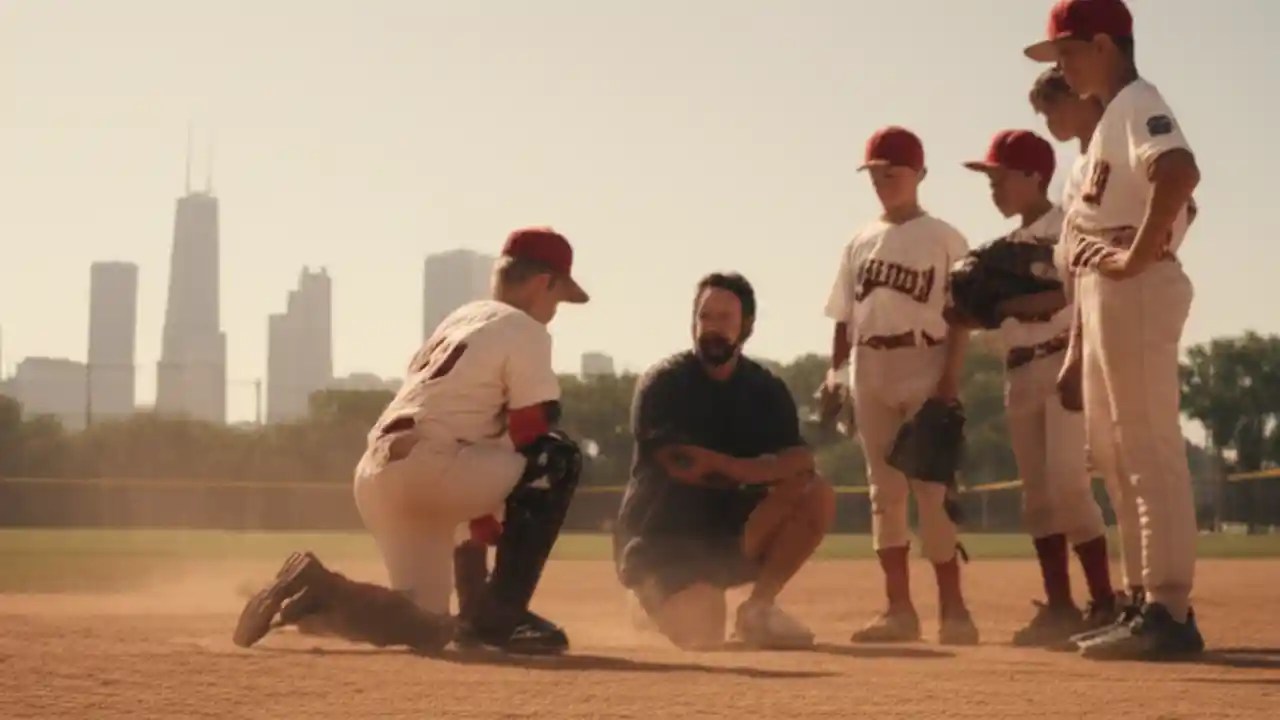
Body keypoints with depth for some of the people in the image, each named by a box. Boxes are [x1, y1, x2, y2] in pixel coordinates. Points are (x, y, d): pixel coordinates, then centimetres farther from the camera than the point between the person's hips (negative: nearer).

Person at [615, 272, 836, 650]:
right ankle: (657, 594, 12)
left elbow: (801, 459, -13)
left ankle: (759, 608, -7)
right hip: (663, 538, -4)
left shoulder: (766, 389, 3)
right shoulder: (663, 384, -9)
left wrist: (734, 467, -32)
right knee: (699, 634, -27)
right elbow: (680, 466, -21)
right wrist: (766, 470, -17)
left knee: (817, 496, -17)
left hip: (731, 534, 4)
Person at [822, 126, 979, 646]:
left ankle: (952, 607, -6)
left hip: (923, 368, -5)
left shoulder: (943, 239, 1)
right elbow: (845, 319, 14)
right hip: (869, 373, 5)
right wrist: (834, 376, 3)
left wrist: (951, 378, -13)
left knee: (930, 488, -9)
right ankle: (899, 609, 7)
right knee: (884, 490, 5)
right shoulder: (860, 243, 14)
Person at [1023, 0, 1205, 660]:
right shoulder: (1111, 118, 21)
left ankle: (1169, 614, -9)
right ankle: (1153, 603, 20)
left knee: (1150, 453, -10)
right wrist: (1080, 349, 23)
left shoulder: (1137, 105, -10)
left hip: (1136, 293, -11)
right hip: (1105, 297, 11)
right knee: (1113, 452, 14)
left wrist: (1139, 256, -25)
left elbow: (1179, 172, -32)